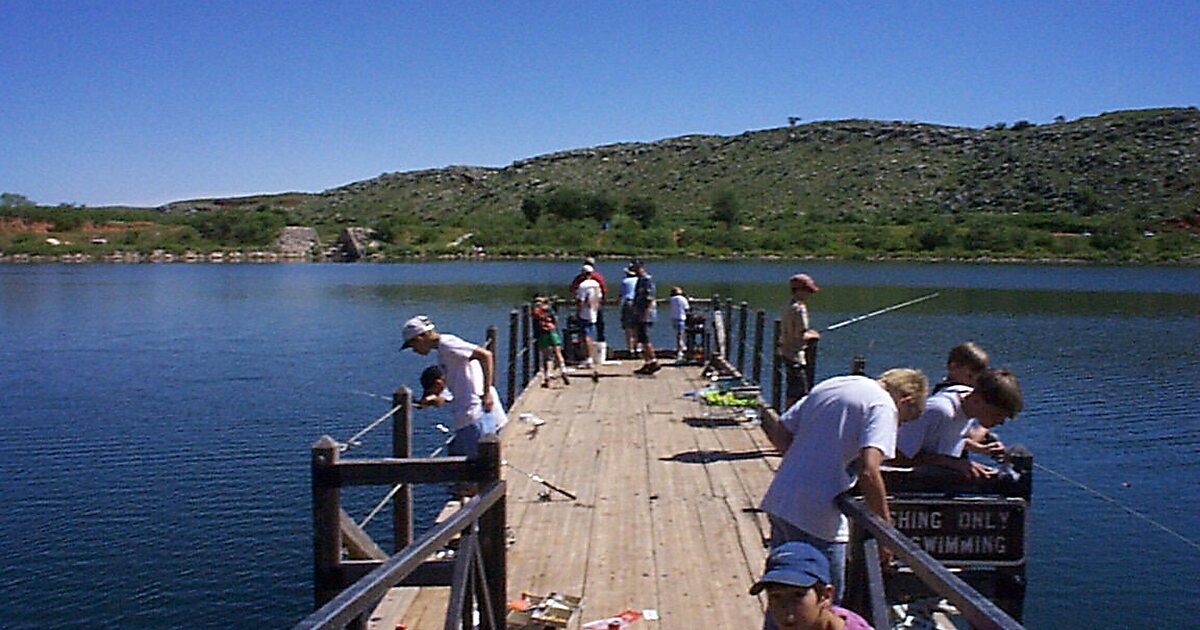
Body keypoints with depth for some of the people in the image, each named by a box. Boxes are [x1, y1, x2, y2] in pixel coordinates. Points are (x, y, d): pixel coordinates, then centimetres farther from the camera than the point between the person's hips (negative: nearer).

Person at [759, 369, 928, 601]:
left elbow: (779, 432, 15)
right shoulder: (883, 406, -8)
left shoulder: (831, 384, 15)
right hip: (818, 519, -8)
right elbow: (868, 471, -21)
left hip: (778, 502, 8)